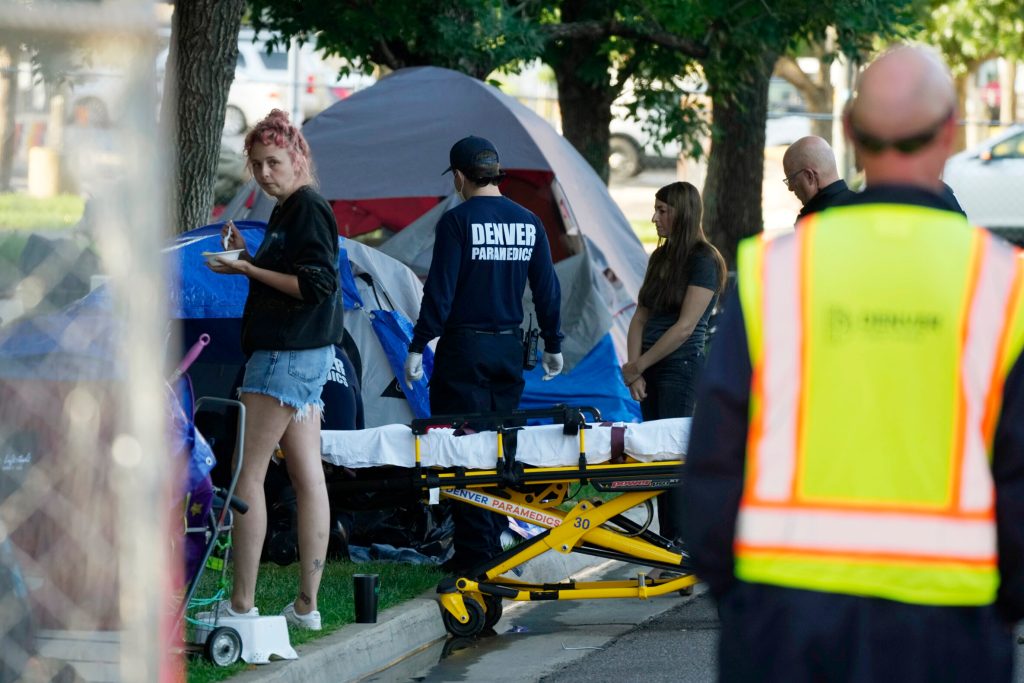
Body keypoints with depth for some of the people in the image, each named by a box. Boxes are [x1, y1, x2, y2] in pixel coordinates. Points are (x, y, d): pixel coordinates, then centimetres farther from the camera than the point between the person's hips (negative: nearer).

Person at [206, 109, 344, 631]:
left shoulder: (308, 209, -12)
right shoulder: (288, 211, 17)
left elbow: (316, 284, -20)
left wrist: (250, 271, -18)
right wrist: (246, 260, 11)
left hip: (288, 354, -10)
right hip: (305, 354, 10)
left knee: (247, 474, -8)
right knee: (308, 476, 7)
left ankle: (242, 603, -7)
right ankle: (307, 603, 8)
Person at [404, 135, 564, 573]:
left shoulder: (458, 221, -10)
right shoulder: (528, 222, 7)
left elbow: (440, 290, -13)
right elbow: (546, 288, 11)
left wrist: (418, 347, -9)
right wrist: (552, 344, 21)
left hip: (464, 348, -5)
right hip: (509, 347, 5)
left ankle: (474, 549, -4)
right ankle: (494, 543, 15)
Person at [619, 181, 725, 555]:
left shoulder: (704, 261, -9)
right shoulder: (660, 258, 15)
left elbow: (685, 327, -14)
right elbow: (640, 317, 13)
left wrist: (638, 365, -10)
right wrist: (634, 370, -1)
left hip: (682, 368, -8)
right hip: (650, 371, 8)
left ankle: (681, 549, -9)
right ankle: (667, 544, 11)